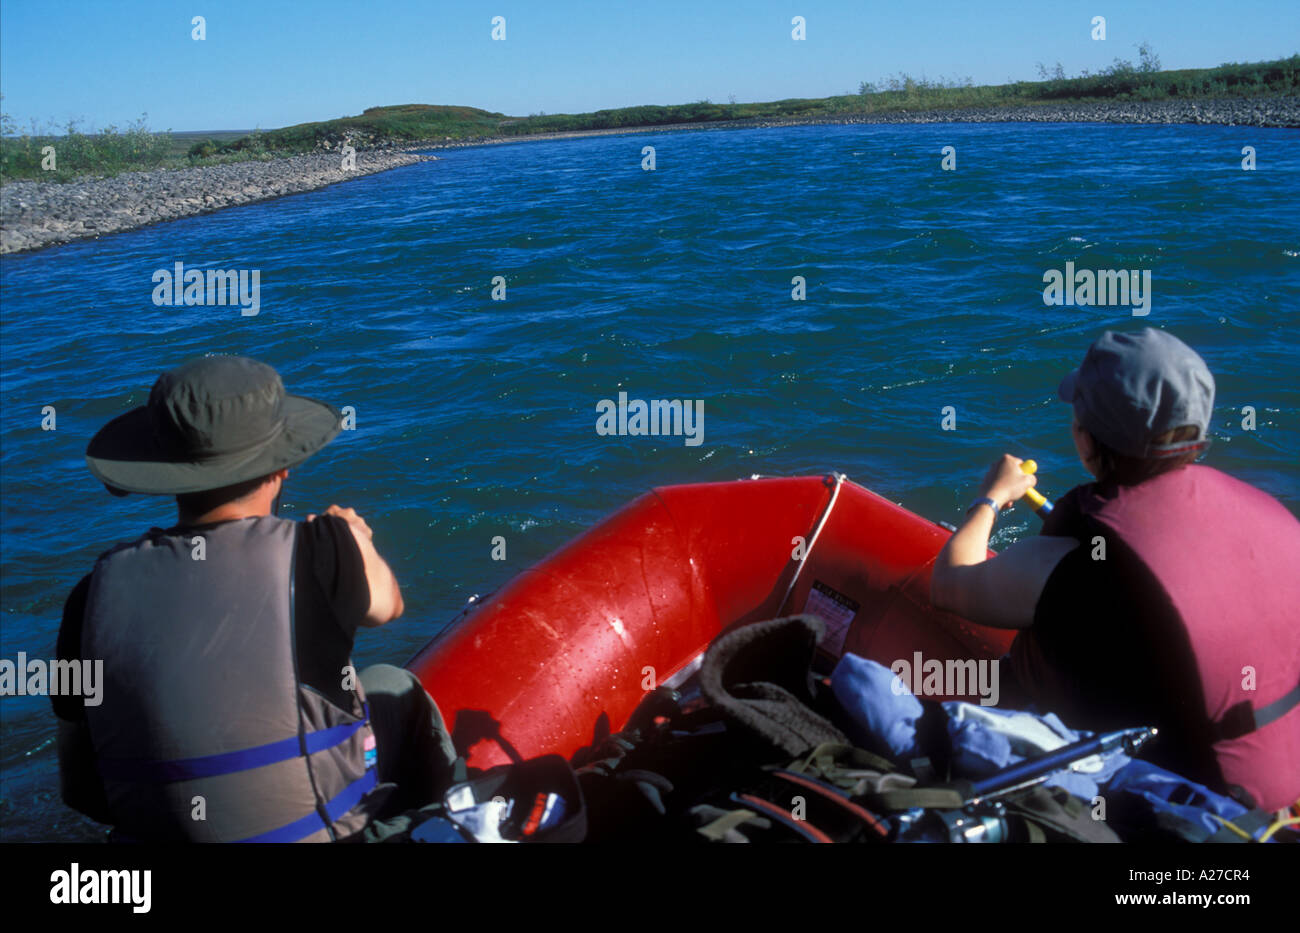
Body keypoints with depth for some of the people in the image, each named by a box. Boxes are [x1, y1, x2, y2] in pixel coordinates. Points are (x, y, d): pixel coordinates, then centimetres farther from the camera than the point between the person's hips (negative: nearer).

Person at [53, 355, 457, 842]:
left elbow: (81, 790, 0)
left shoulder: (97, 591, -9)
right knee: (393, 687, 23)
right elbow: (385, 604, 7)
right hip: (317, 833, -3)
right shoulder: (320, 552, -19)